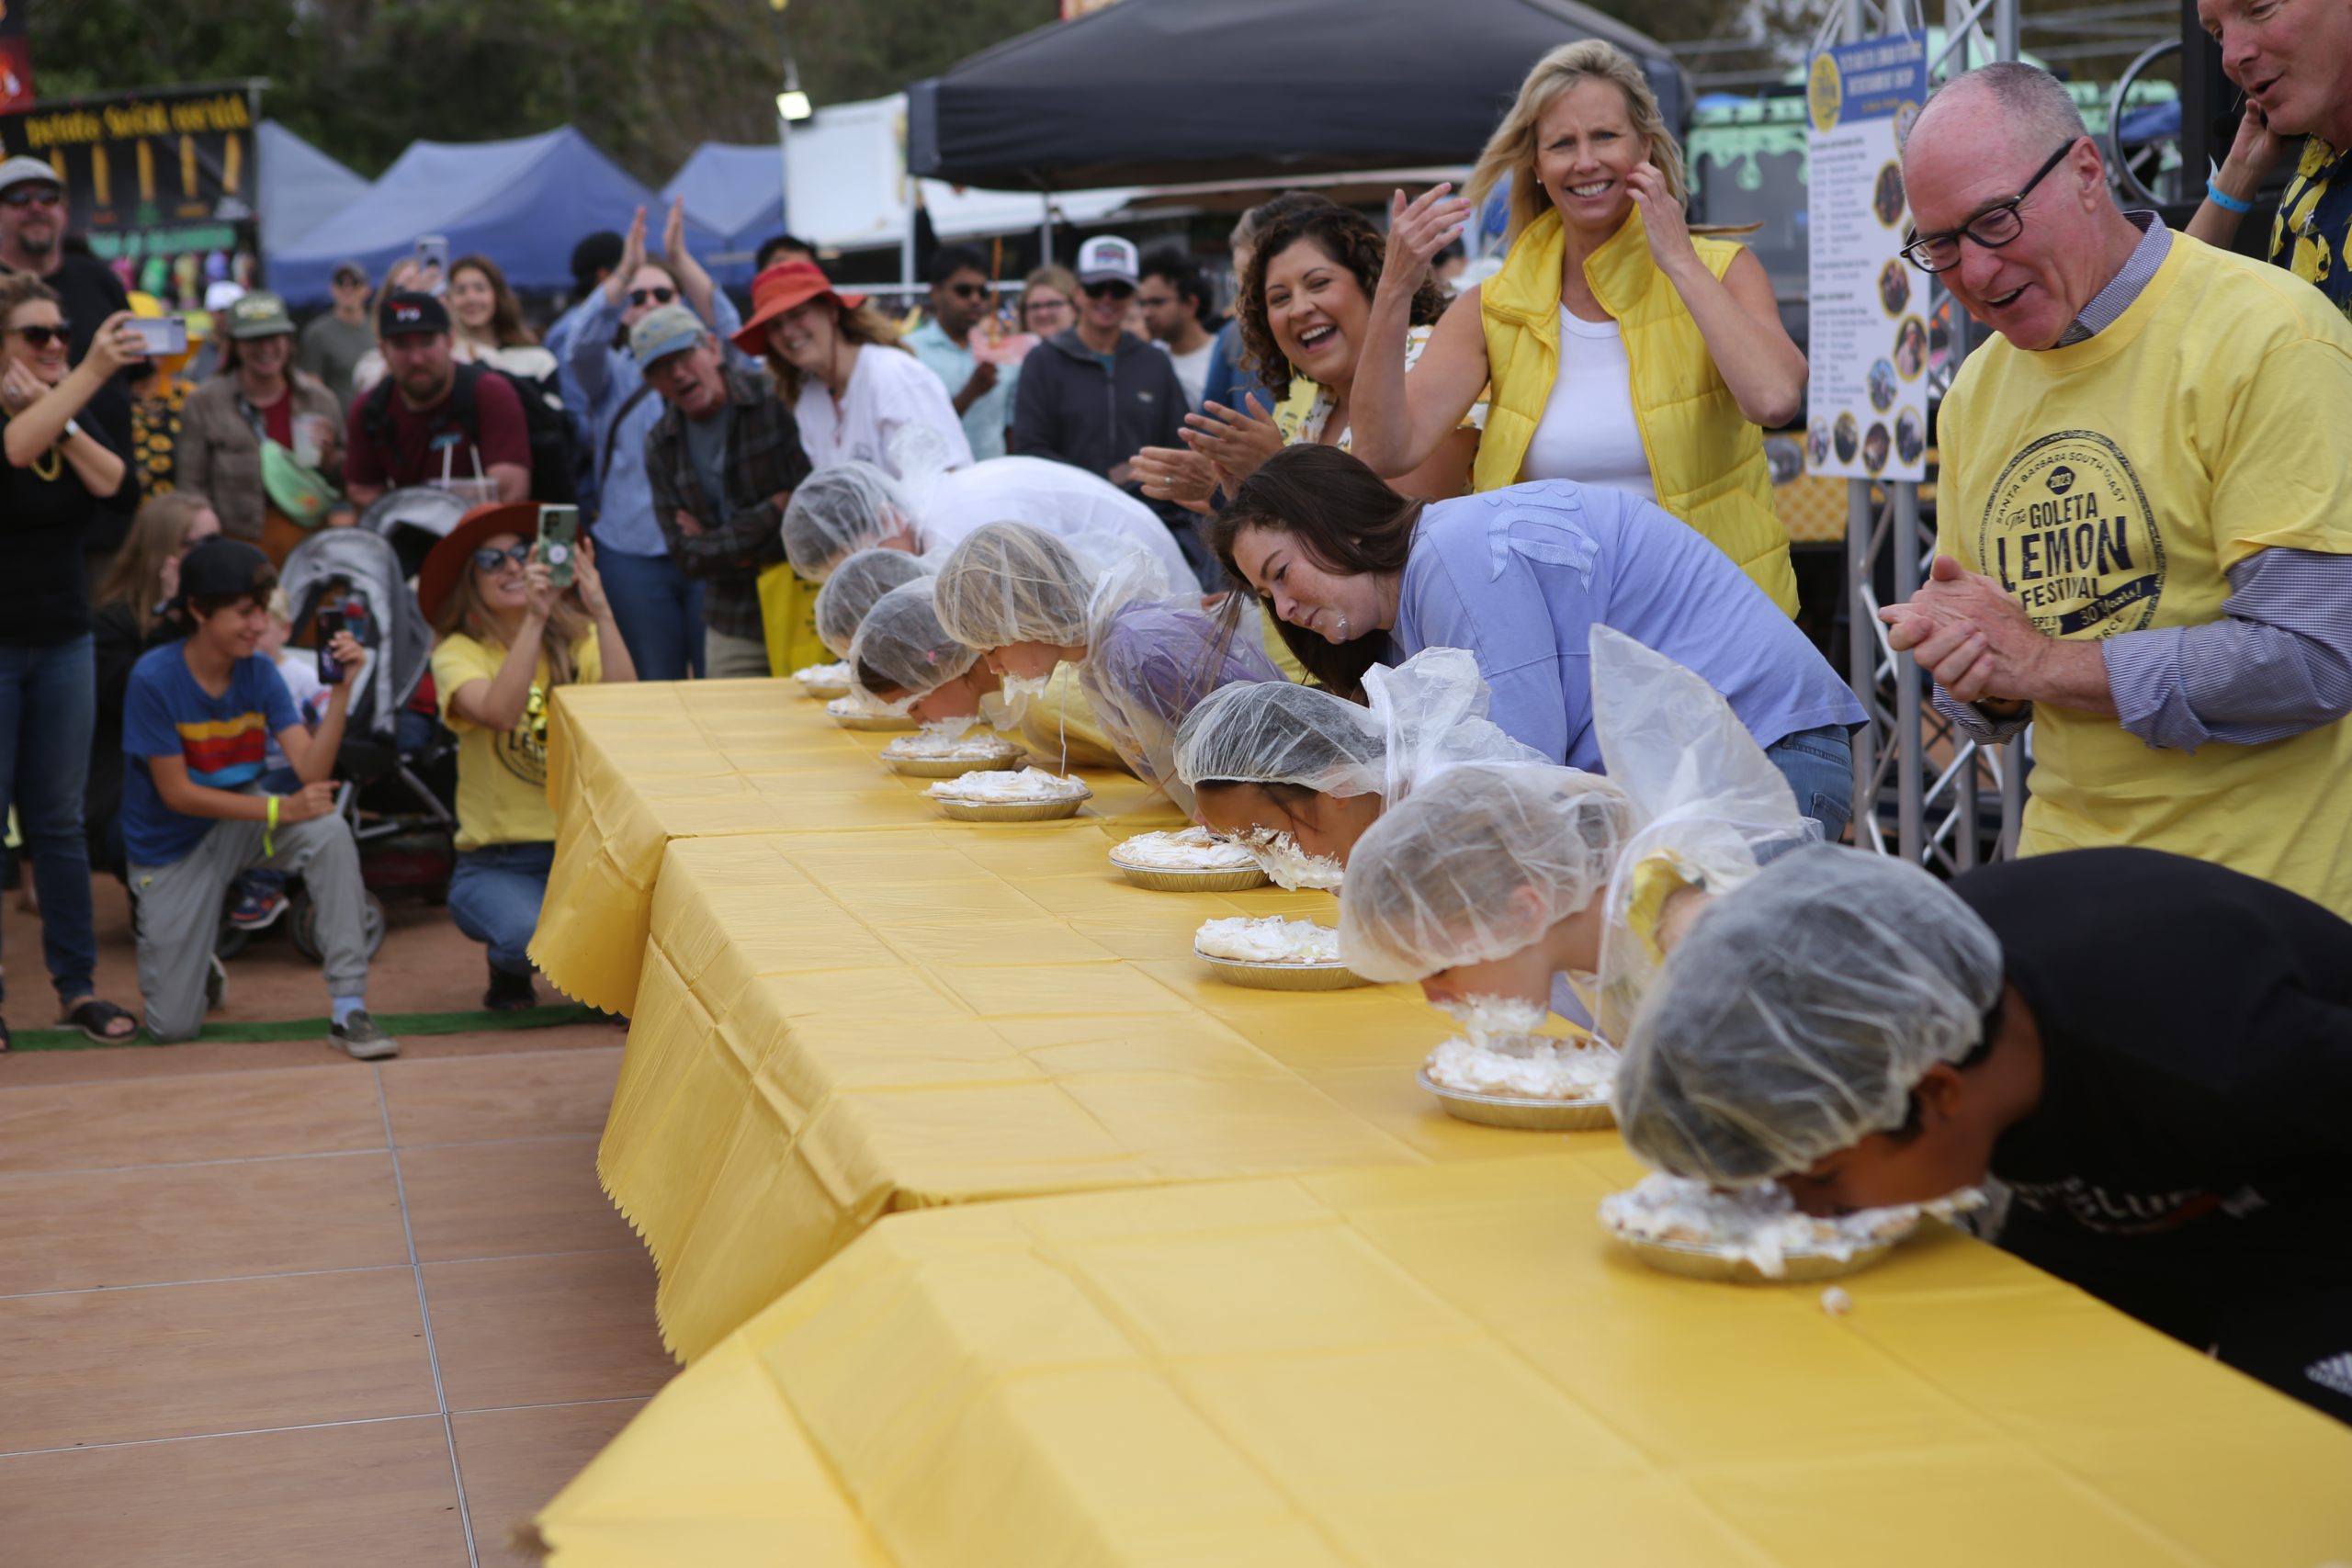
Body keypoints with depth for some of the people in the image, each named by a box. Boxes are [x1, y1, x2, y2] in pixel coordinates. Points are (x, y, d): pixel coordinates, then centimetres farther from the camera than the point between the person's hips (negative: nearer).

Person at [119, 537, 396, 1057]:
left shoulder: (259, 672, -10)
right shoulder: (154, 679, -21)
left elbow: (313, 772, -18)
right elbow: (177, 793, -21)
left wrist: (342, 688, -30)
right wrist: (280, 809, -28)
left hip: (240, 820, 3)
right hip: (171, 848, -3)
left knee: (330, 831, -31)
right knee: (174, 1027, -6)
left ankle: (349, 1009, -25)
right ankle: (197, 968, 33)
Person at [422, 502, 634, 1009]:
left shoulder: (578, 640, 6)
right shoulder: (458, 653, -3)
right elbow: (499, 712, -25)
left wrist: (601, 613, -25)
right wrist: (535, 619, -31)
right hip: (497, 864, -2)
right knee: (532, 935, -34)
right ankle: (508, 969, 6)